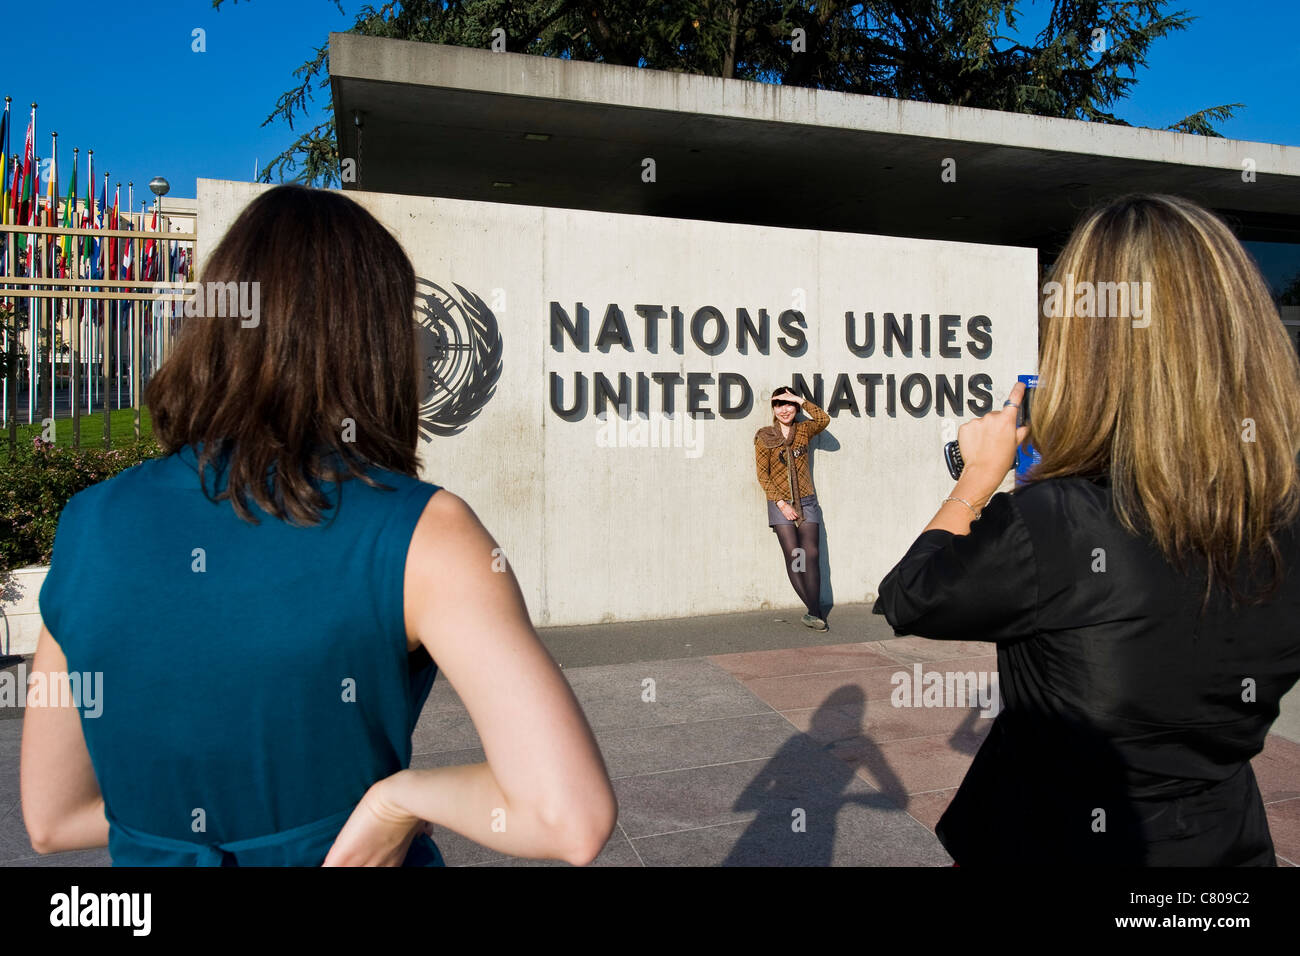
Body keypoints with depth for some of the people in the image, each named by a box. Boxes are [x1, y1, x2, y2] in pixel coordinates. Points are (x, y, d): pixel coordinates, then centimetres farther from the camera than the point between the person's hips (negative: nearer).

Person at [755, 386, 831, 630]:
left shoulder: (803, 430, 9)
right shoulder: (764, 436, 2)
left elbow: (824, 420, -12)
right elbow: (762, 474, -2)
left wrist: (801, 400, -9)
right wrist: (780, 502, -10)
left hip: (806, 501, 2)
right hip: (780, 502, -2)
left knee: (811, 553, -11)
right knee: (793, 554, -12)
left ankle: (814, 614, -14)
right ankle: (815, 611, -9)